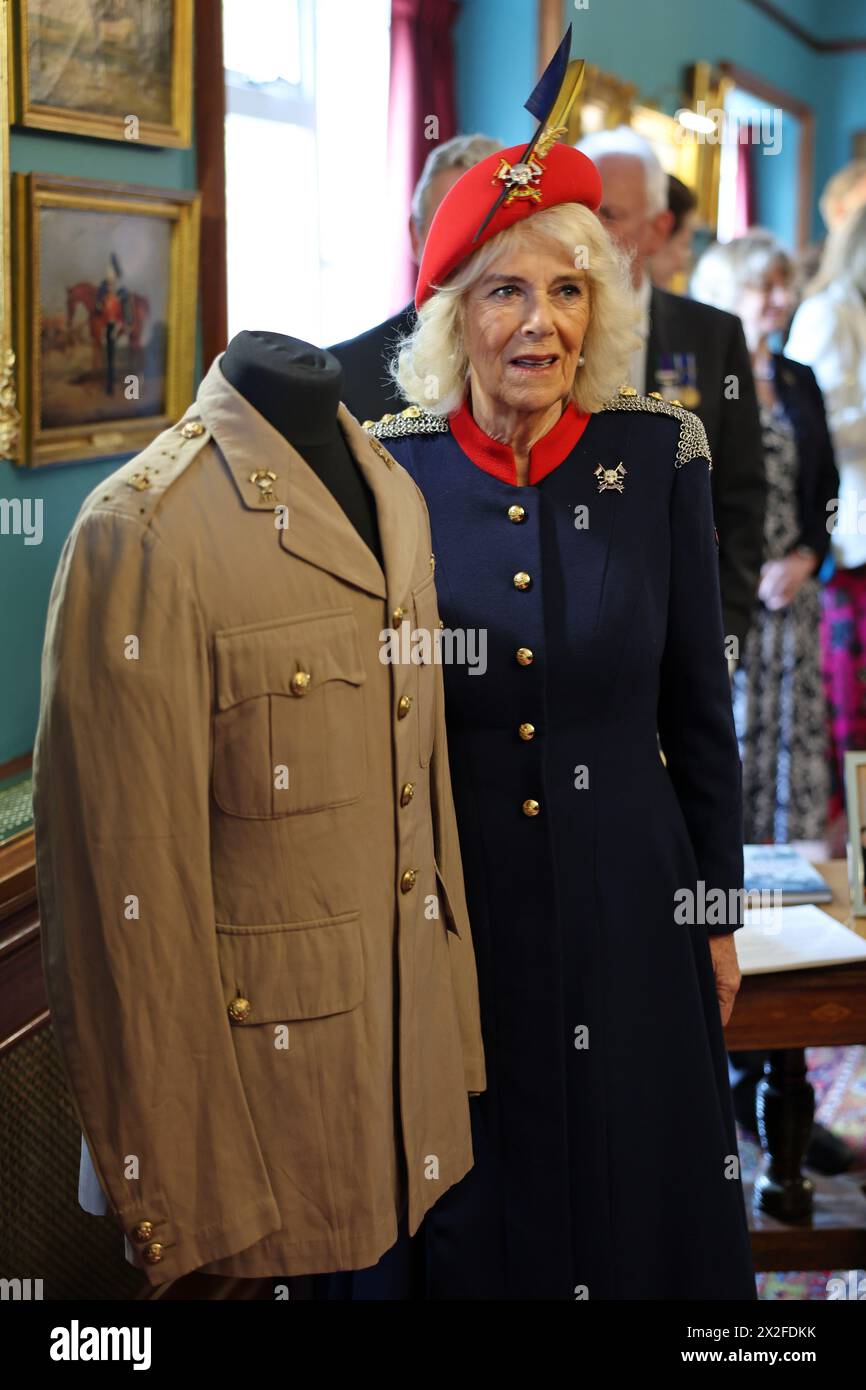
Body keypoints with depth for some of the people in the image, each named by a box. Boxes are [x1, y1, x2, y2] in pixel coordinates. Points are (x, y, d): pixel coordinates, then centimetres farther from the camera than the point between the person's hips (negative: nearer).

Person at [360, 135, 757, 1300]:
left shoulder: (660, 453, -5)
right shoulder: (391, 468, -6)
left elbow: (699, 706, 1)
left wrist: (717, 914, 5)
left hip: (625, 900, 1)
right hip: (452, 899, 0)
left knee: (642, 1198, 14)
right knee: (478, 1213, 14)